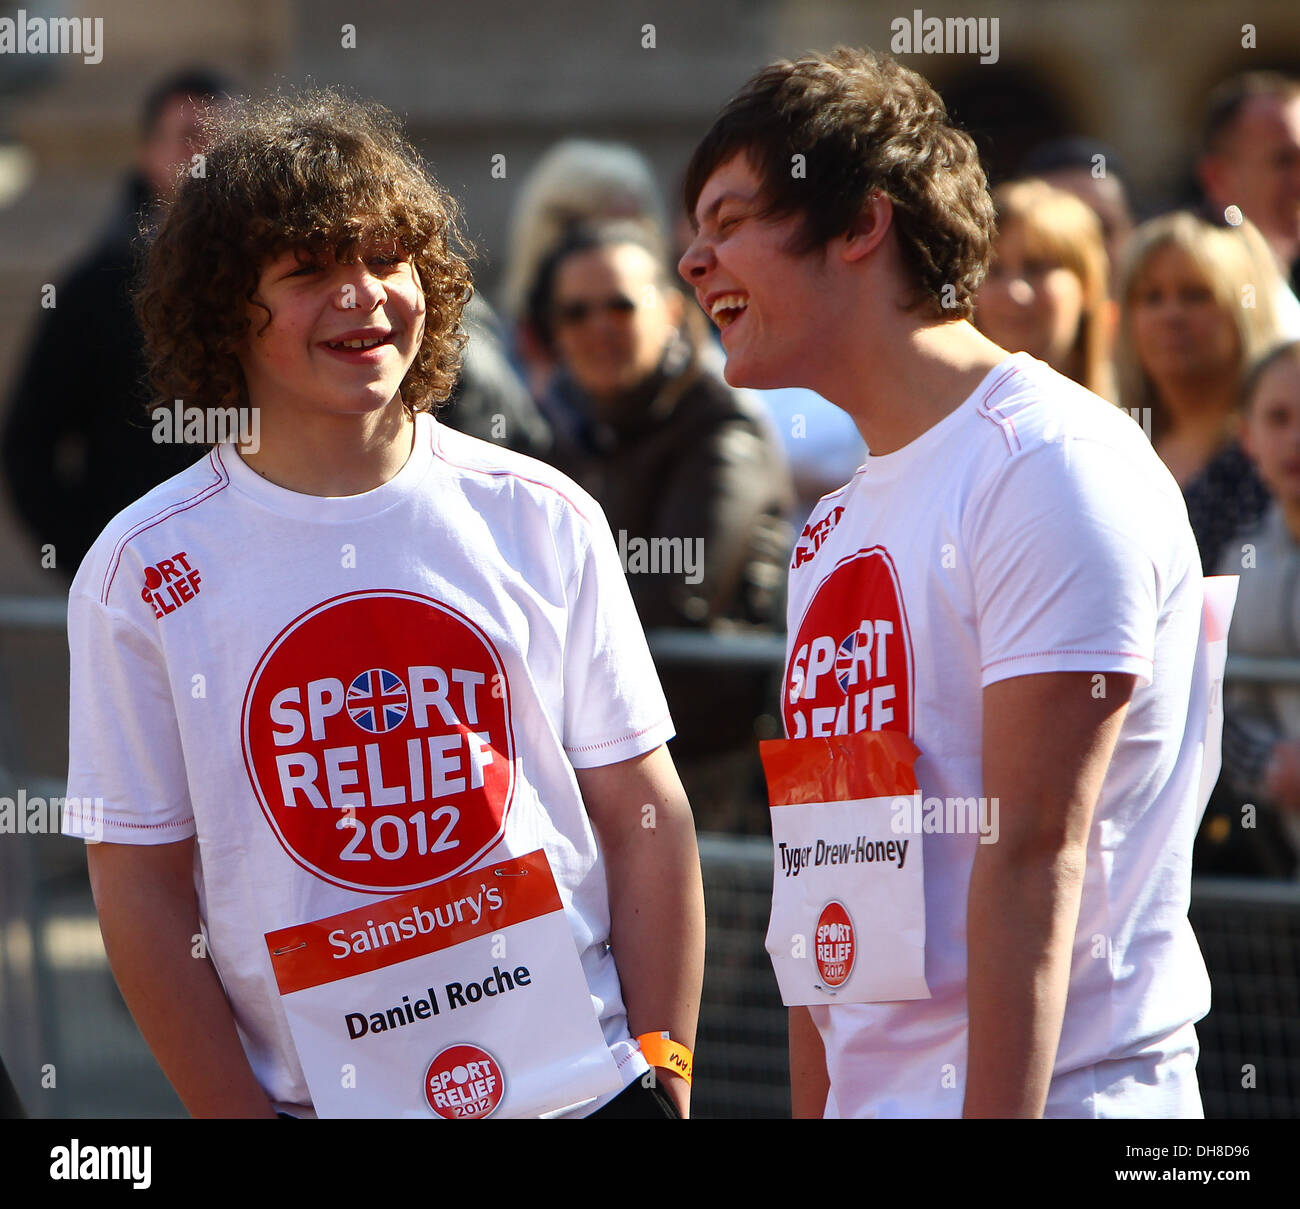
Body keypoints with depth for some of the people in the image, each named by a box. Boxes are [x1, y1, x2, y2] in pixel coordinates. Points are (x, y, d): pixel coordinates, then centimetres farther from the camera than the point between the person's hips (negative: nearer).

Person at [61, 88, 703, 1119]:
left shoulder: (542, 520, 1)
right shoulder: (144, 572, -4)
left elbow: (647, 823, 2)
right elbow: (143, 888, -3)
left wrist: (666, 1085, -4)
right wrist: (242, 1120, -9)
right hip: (321, 1100, -1)